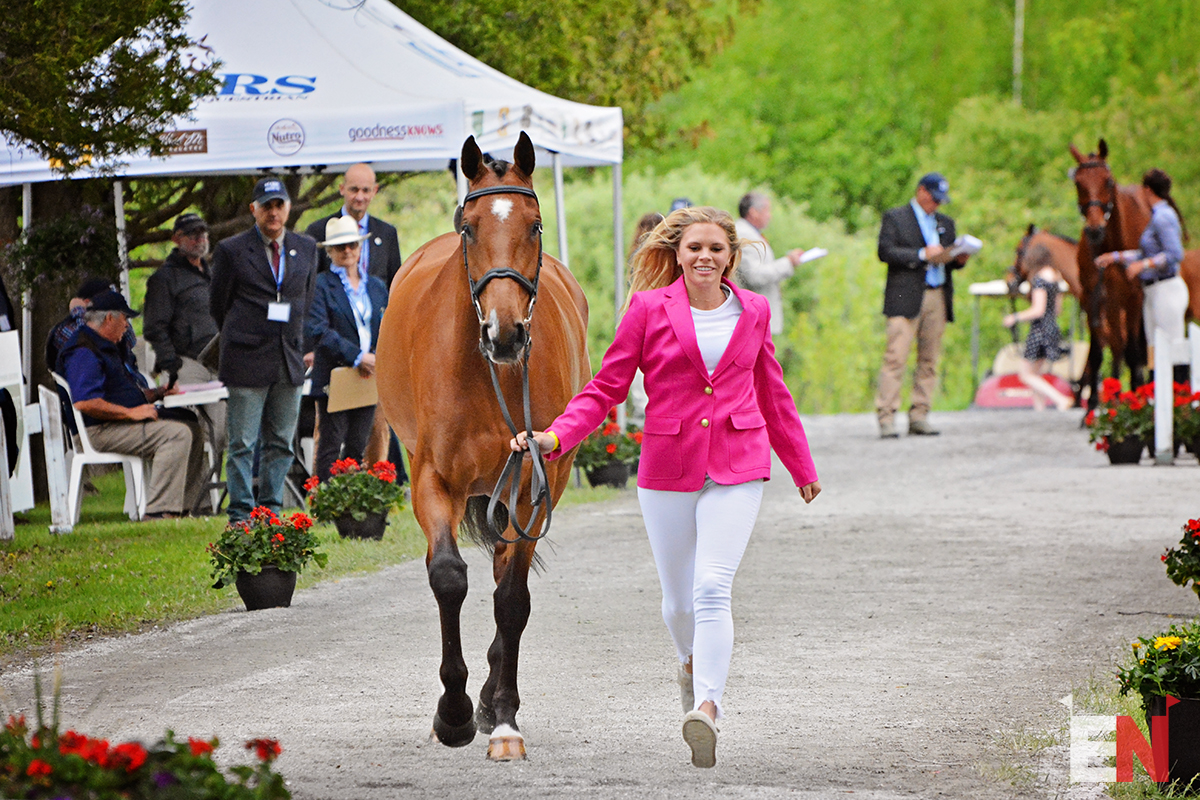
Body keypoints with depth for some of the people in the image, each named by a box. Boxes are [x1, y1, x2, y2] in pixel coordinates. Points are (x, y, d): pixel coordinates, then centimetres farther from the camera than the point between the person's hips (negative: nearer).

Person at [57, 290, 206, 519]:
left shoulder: (106, 347, 23)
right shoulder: (83, 352, -15)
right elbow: (84, 403, -27)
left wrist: (158, 393, 13)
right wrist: (131, 412, -22)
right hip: (101, 431, -11)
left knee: (192, 428, 8)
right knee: (177, 434, -24)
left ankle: (183, 506, 3)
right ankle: (159, 510, -29)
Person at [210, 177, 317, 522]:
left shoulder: (306, 248, 10)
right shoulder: (231, 251, -2)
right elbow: (218, 305, 7)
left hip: (290, 361, 4)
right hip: (247, 361, -4)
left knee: (281, 442, 6)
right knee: (243, 442, -5)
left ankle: (271, 512, 13)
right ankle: (241, 515, -2)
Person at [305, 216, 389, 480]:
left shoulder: (376, 287, 16)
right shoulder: (321, 285, -2)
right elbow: (317, 330, -13)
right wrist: (357, 356, -19)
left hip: (368, 377, 5)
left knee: (358, 446, 5)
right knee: (331, 444, -5)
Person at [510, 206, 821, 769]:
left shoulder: (753, 312, 6)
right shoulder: (649, 309, -2)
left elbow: (772, 395, 18)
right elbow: (607, 387, 0)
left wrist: (802, 468, 26)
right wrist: (556, 437, -15)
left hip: (737, 469, 0)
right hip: (668, 469, 0)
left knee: (712, 587, -17)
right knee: (679, 598, 10)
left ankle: (706, 707, -26)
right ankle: (693, 661, 43)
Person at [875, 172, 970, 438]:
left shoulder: (945, 223, 23)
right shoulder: (894, 218, 6)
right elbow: (885, 251, -7)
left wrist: (958, 259, 1)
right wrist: (922, 255, -13)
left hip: (938, 297, 6)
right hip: (906, 299, -5)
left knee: (929, 360, 2)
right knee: (896, 356, -12)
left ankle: (919, 417, 5)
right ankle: (886, 418, -13)